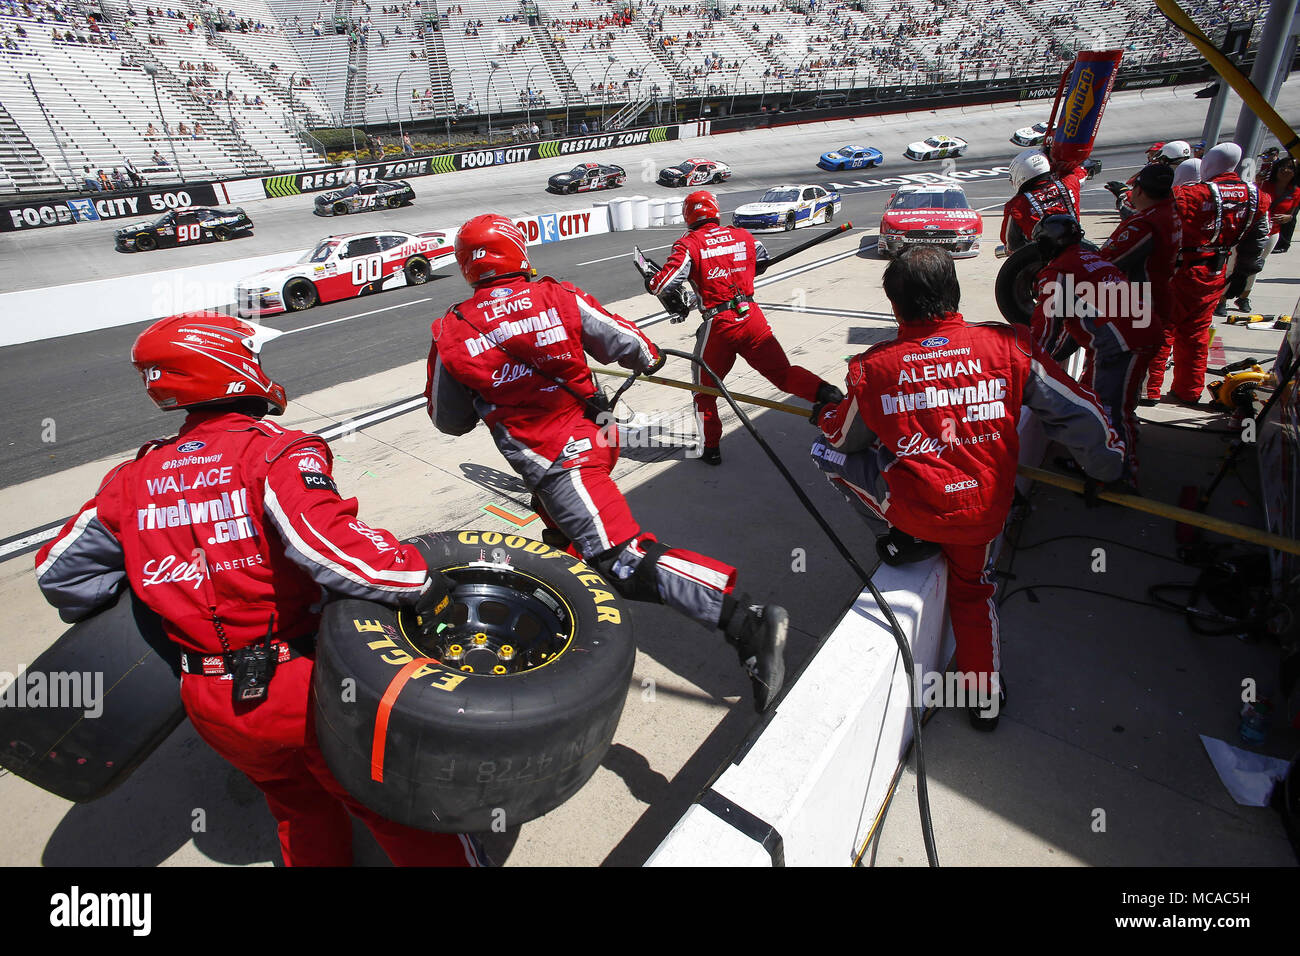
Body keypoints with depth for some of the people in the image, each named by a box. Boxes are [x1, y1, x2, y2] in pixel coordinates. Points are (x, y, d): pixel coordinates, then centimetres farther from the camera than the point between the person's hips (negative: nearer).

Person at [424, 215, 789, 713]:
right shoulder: (559, 297, 1)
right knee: (563, 527, 30)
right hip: (594, 437, 6)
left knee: (627, 561, -13)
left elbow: (449, 421, 7)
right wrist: (651, 358, 30)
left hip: (555, 462, -6)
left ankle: (746, 622, -24)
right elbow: (628, 343, 7)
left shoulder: (450, 334, -3)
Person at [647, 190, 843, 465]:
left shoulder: (688, 244, -4)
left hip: (718, 325, -3)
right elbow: (762, 264, 27)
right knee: (782, 372, 7)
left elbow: (666, 282, -13)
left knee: (705, 386, 14)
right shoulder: (742, 235, 10)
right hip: (752, 318, 3)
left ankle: (711, 448, 18)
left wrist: (650, 283, 9)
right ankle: (827, 394, -17)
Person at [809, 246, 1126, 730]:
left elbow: (845, 439, 6)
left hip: (919, 507, -4)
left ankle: (909, 539, 11)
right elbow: (1078, 412, 5)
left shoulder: (873, 367, -10)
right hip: (987, 513, 4)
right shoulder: (1008, 345, -5)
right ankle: (986, 699, 41)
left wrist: (825, 415, 30)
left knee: (827, 449, 13)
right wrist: (1104, 466, 24)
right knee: (972, 588, 32)